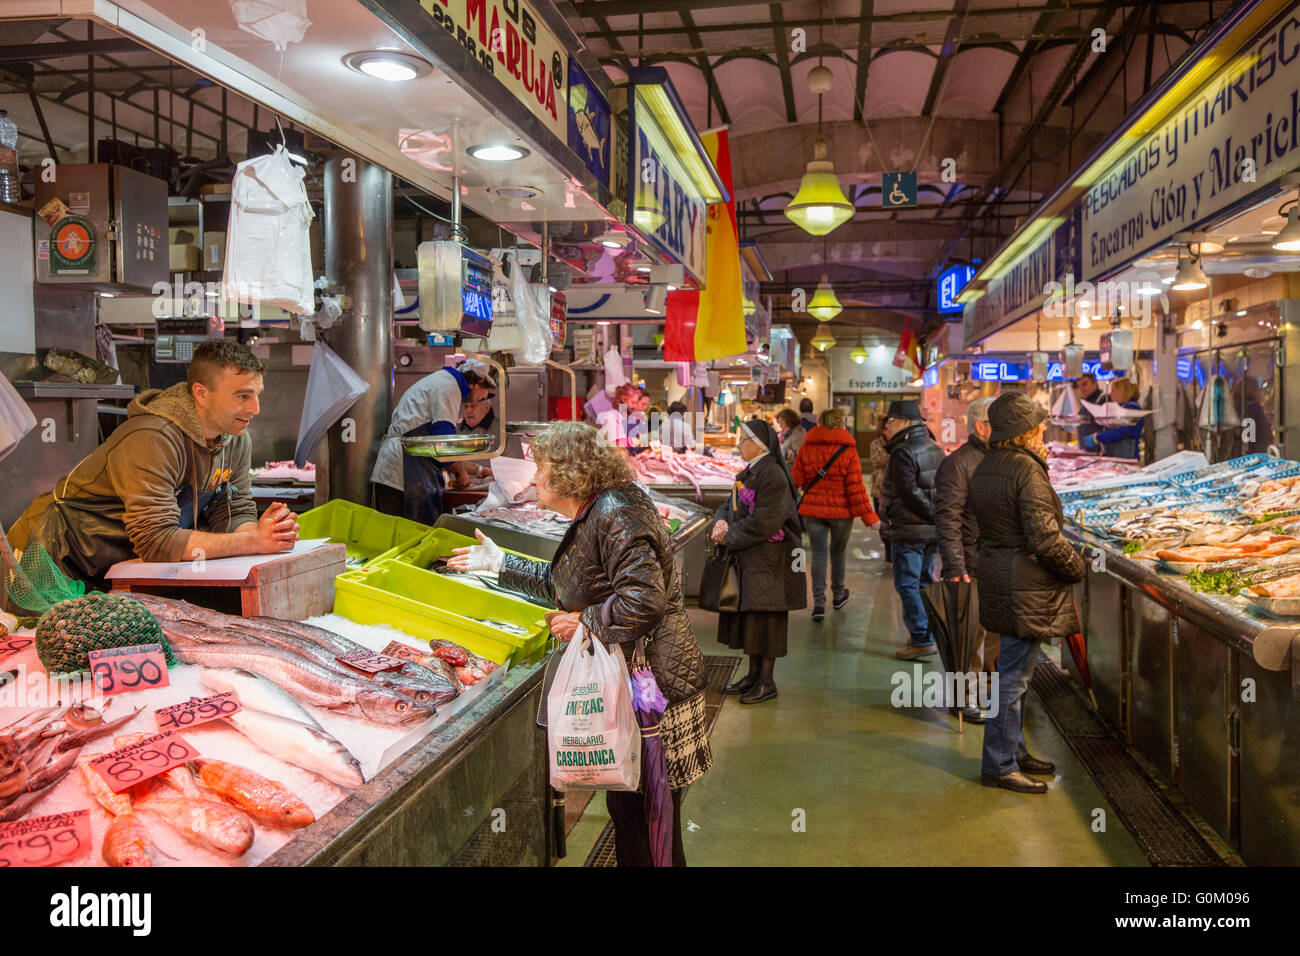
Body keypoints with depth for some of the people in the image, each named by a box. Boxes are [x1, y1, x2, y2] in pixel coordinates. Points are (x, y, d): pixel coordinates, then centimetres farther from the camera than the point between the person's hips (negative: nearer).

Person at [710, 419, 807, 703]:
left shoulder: (773, 476, -18)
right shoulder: (749, 473, 12)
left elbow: (762, 524, -22)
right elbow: (730, 505, 14)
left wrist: (728, 537, -13)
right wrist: (722, 521, -8)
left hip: (768, 560, -9)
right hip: (747, 559, 9)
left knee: (765, 618, -1)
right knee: (748, 615, 14)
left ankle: (766, 681, 9)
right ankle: (754, 674, 25)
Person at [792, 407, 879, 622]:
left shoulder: (806, 448, -3)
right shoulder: (848, 451, -11)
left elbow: (797, 480, 0)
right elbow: (855, 487, -12)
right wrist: (868, 516, -7)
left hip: (812, 509, 1)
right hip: (841, 510, -1)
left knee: (818, 553, 6)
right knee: (838, 552, 17)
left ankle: (818, 602, -5)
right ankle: (838, 594, 35)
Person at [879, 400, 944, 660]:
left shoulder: (903, 453, -16)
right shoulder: (934, 447, 12)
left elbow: (910, 492, -23)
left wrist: (935, 514, -18)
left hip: (909, 530, -9)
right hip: (932, 531, 9)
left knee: (907, 585, -3)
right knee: (924, 582, 17)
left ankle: (922, 640, -5)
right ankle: (928, 633, 24)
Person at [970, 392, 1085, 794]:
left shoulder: (983, 468, 9)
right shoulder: (1027, 470, -18)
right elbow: (1045, 539, -22)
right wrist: (1076, 567, -6)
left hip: (996, 576, 9)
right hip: (1025, 585, -9)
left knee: (1013, 670, 19)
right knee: (1014, 675, -2)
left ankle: (1013, 750, 30)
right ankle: (999, 765, 7)